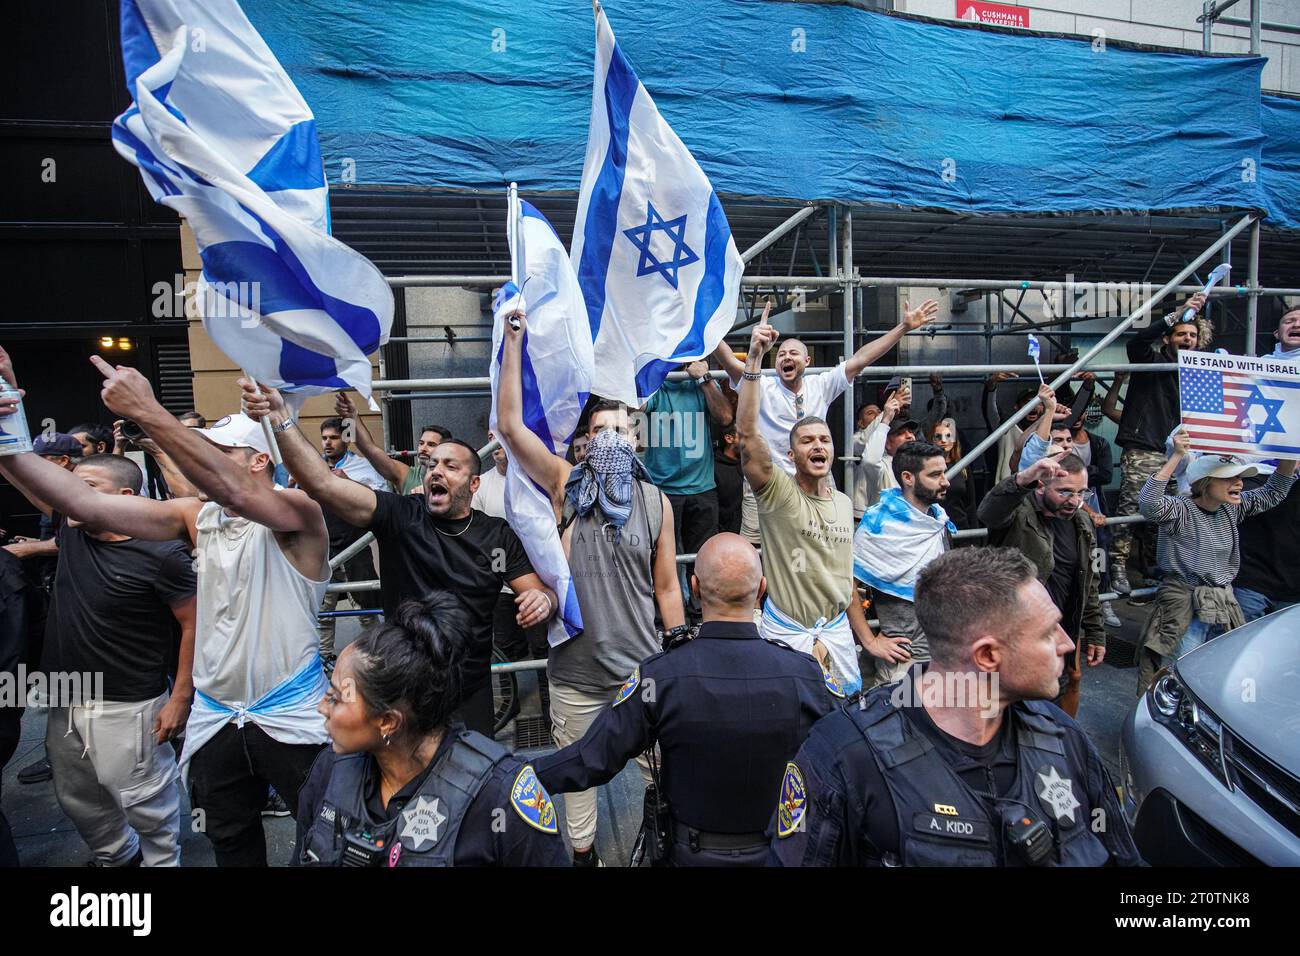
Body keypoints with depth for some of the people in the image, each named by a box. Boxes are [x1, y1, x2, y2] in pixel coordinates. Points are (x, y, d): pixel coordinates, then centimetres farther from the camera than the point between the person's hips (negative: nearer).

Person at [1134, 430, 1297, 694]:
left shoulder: (1231, 509, 8)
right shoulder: (1180, 510, -15)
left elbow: (1274, 492, 20)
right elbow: (1148, 503, -36)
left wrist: (1291, 456, 5)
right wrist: (1176, 457, -37)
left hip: (1225, 609, 8)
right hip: (1184, 609, -8)